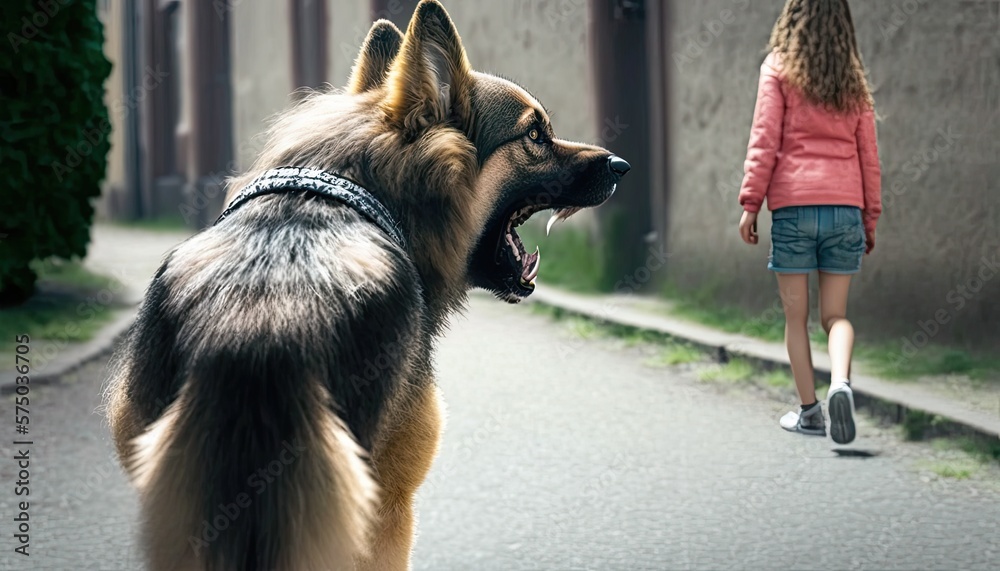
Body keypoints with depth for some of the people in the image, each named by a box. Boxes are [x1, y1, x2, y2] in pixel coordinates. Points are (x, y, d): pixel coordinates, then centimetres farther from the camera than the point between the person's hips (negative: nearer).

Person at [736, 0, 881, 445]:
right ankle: (841, 382, -19)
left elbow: (764, 140, -4)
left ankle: (809, 411, 8)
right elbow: (868, 155, 14)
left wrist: (750, 203, -3)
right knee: (835, 315, 8)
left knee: (796, 317, 7)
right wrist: (870, 218, 19)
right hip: (845, 208, 3)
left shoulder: (779, 70, 3)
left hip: (794, 207, -3)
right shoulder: (854, 81, 13)